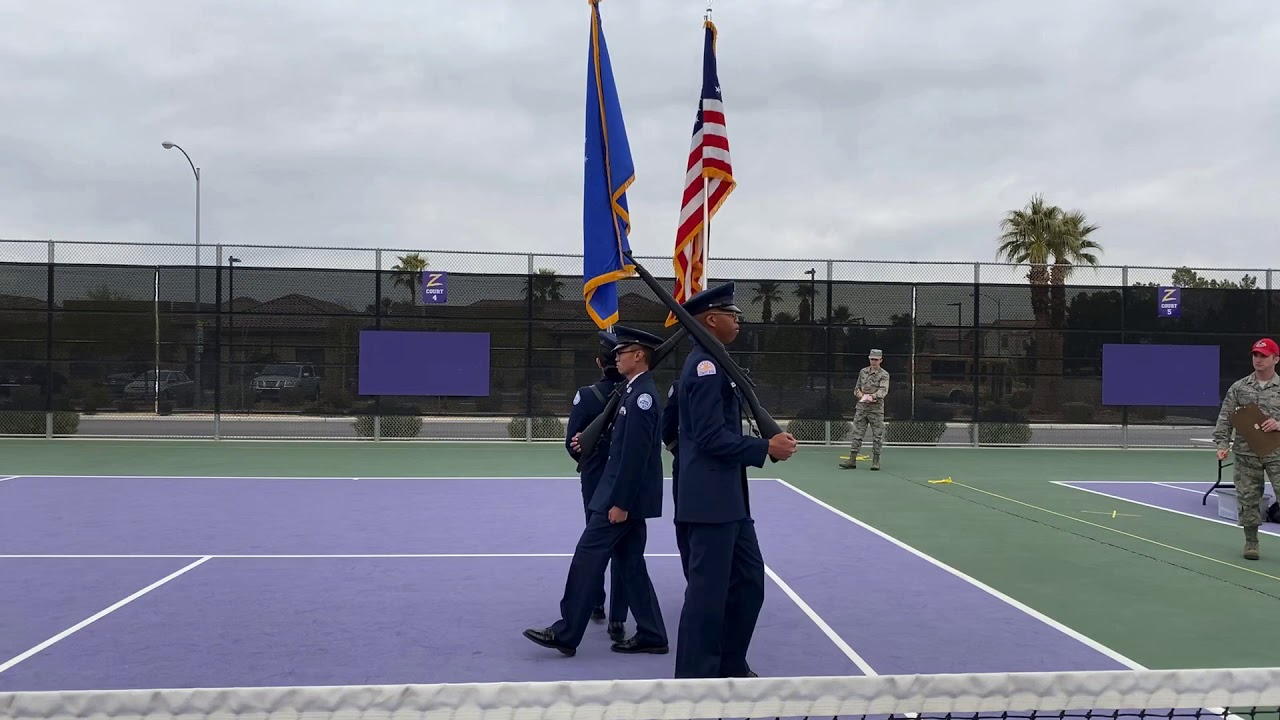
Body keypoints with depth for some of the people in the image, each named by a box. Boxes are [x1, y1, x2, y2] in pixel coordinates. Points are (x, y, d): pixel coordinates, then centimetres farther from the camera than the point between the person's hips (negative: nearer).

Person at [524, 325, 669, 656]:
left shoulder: (641, 394, -17)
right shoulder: (638, 391, 14)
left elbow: (635, 454, -21)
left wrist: (620, 502, -21)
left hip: (625, 496, -10)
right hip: (627, 495, 10)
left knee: (587, 557, -5)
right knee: (631, 564, 12)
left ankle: (565, 634, 2)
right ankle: (651, 635, 17)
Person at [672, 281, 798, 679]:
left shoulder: (710, 364, 16)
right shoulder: (706, 366, -17)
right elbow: (712, 437, -22)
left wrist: (766, 444, 10)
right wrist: (767, 448, -18)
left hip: (727, 497, 11)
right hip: (711, 499, -11)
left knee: (749, 579, 16)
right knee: (708, 588, -3)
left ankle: (731, 666, 27)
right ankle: (694, 677, 8)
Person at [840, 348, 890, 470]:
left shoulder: (884, 374, -2)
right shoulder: (863, 372, 13)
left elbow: (883, 390, -15)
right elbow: (857, 387, 20)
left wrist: (873, 396, -33)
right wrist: (859, 393, -3)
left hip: (876, 408, -4)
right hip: (861, 406, 4)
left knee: (877, 435, 0)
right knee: (857, 433, 1)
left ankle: (876, 461, 7)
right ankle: (852, 460, 2)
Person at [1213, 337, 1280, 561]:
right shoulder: (1238, 388, 7)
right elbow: (1225, 419, 6)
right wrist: (1222, 444, -4)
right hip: (1246, 454, 1)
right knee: (1248, 499, 6)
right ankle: (1251, 542, 18)